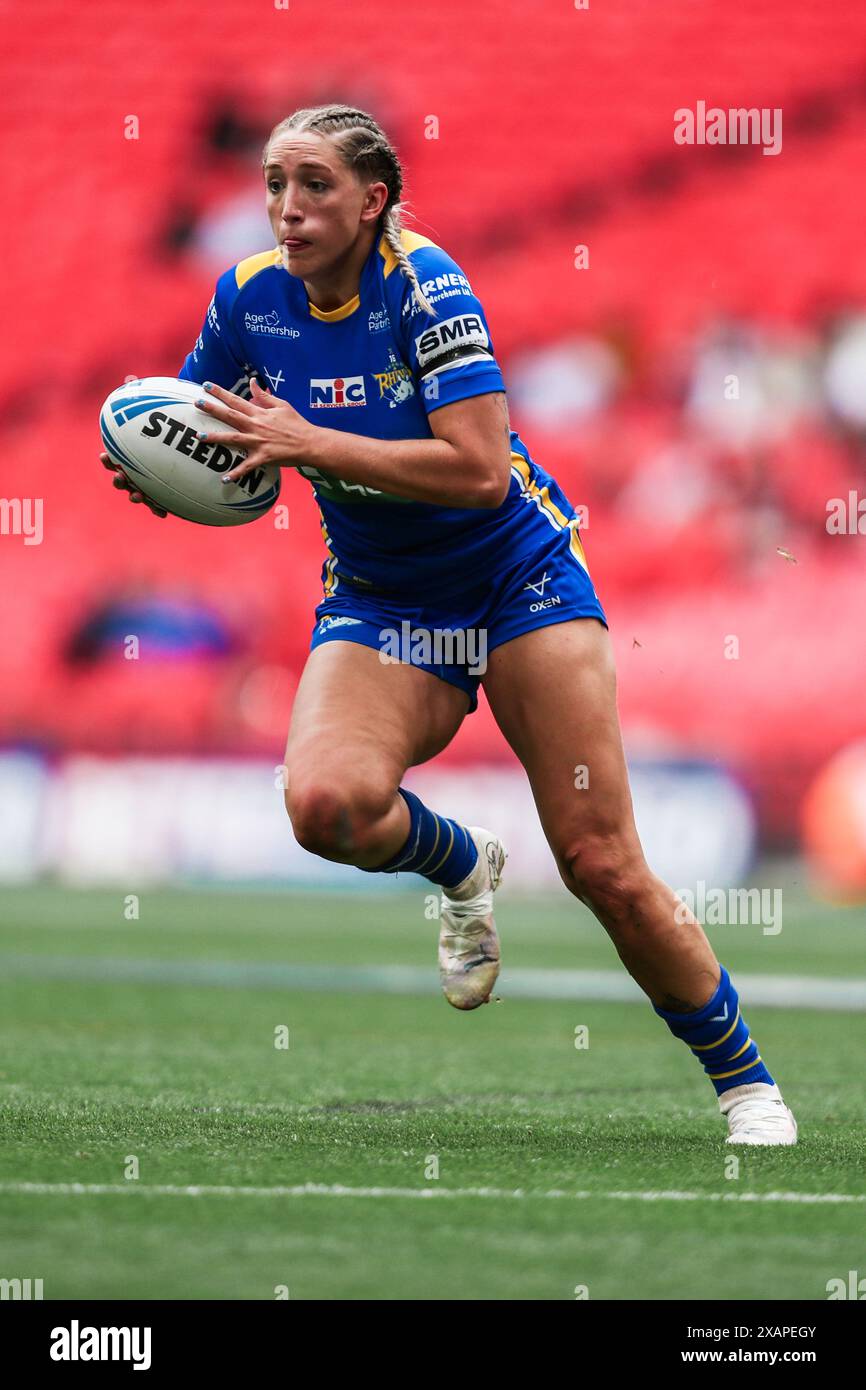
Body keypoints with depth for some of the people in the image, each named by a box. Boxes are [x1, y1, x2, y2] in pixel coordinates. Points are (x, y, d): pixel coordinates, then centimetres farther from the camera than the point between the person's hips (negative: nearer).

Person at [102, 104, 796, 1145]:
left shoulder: (423, 284, -20)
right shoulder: (249, 297, -5)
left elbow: (480, 471, -29)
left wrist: (311, 442, -30)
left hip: (518, 580, -4)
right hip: (376, 600, 4)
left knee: (603, 868, -9)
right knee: (326, 802, -28)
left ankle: (744, 1080, 10)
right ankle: (461, 866, 6)